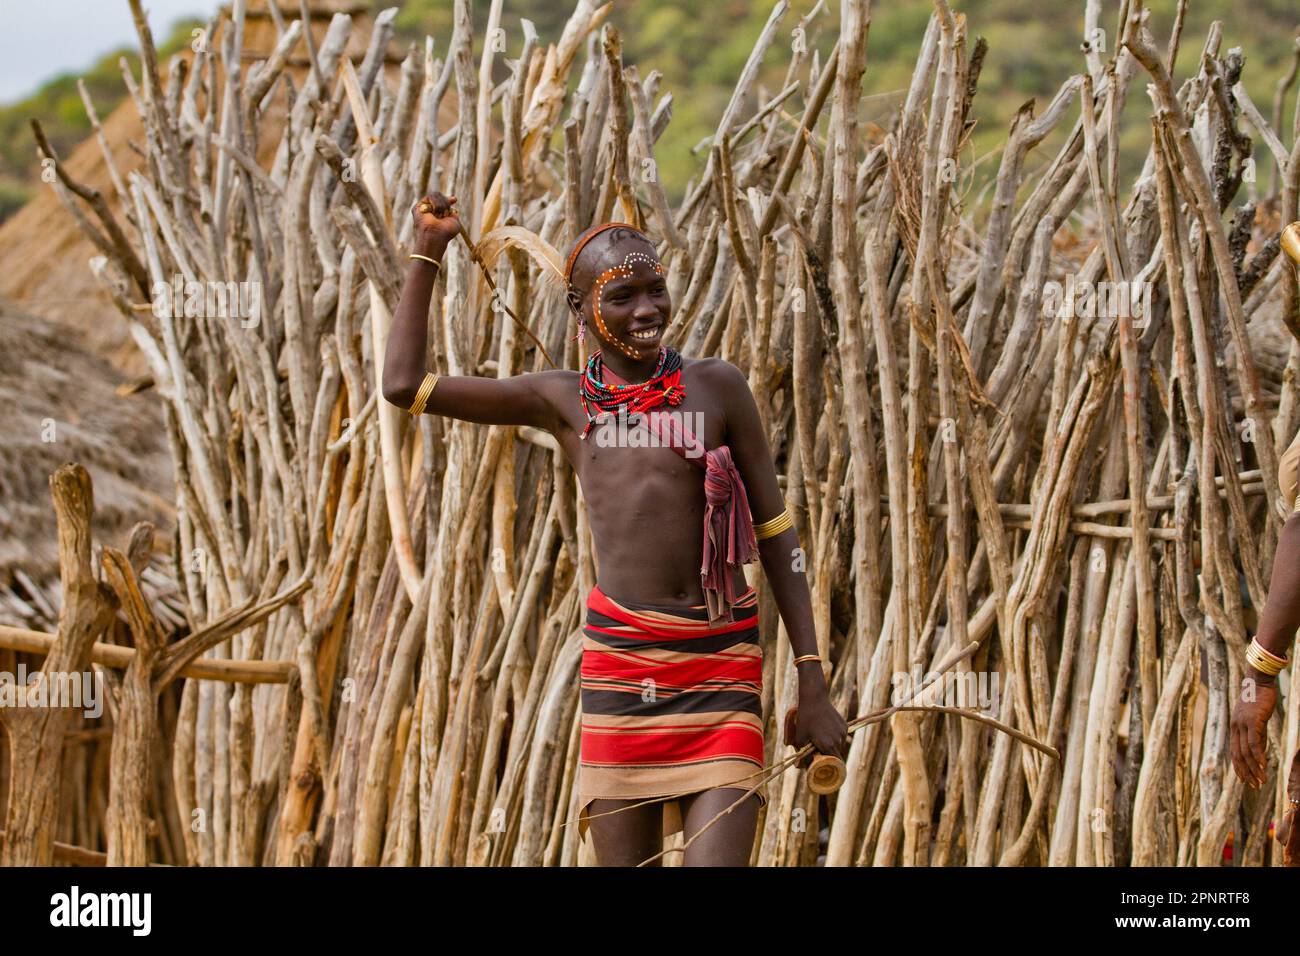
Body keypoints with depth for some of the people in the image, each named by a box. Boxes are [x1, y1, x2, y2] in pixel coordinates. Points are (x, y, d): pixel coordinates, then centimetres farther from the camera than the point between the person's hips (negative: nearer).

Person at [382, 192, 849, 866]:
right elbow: (404, 385, 8)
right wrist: (427, 255, 11)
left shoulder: (718, 388, 4)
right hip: (620, 659, 2)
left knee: (716, 863, -13)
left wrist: (812, 684, 2)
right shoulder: (563, 400, 9)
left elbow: (776, 536, 6)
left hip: (722, 665, -2)